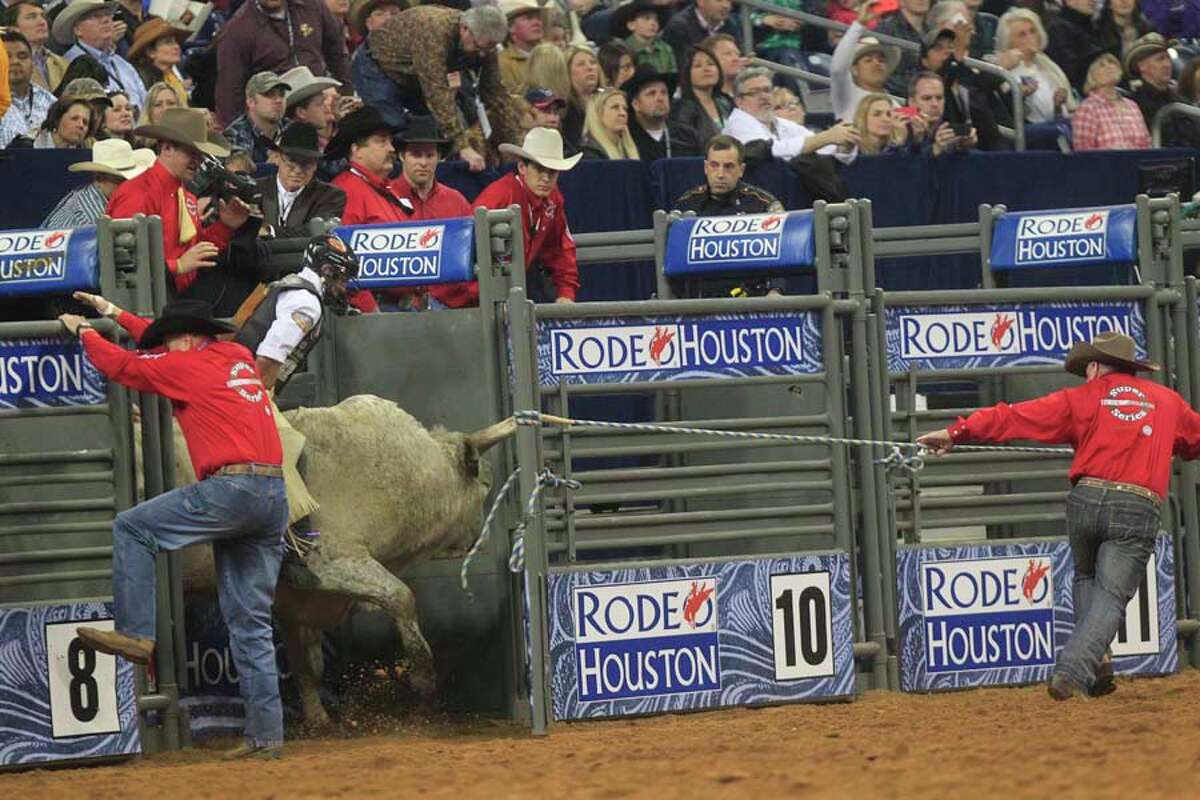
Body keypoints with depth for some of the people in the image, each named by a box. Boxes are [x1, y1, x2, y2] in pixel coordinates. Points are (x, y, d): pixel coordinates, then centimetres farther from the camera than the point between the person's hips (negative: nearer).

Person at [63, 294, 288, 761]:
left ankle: (136, 634, -6)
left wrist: (85, 332, 31)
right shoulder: (239, 357, 22)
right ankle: (266, 734, 3)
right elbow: (172, 340, 38)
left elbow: (121, 364, 12)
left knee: (132, 528, 4)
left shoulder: (187, 366, 0)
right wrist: (114, 314, 48)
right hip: (274, 499, 8)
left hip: (230, 489, -8)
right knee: (250, 621, 8)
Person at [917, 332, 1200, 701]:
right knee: (1110, 596, -3)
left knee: (1086, 578, 24)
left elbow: (1014, 417, 9)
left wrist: (956, 432, 11)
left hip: (1086, 499, 1)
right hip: (1139, 509, -1)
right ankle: (1073, 670, -22)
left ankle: (1093, 662, 10)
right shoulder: (1167, 401, 18)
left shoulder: (1083, 399, 11)